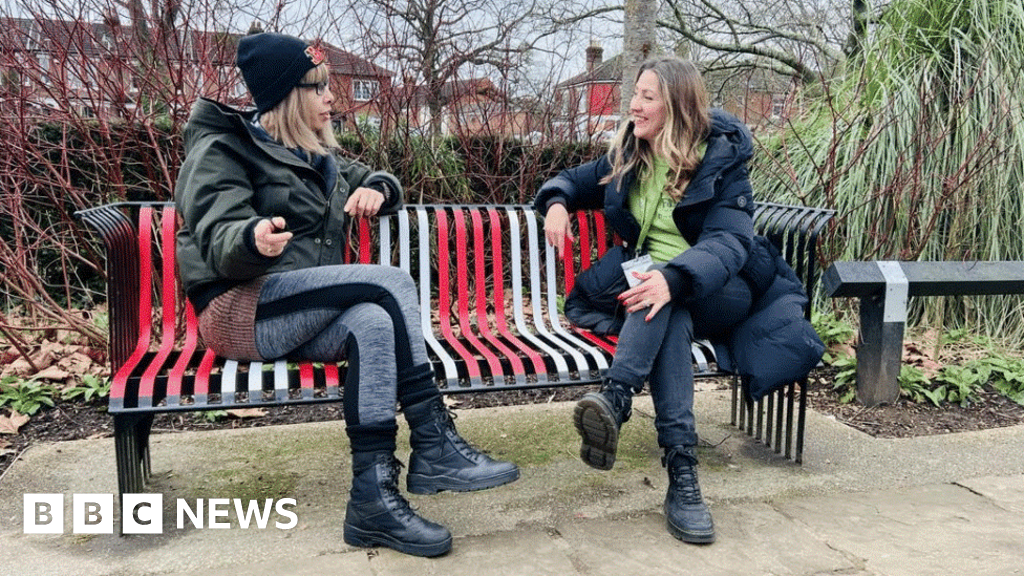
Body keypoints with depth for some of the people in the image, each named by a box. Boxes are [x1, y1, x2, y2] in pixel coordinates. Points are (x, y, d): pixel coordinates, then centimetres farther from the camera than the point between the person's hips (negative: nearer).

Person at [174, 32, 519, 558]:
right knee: (391, 283, -27)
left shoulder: (318, 157, 20)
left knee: (374, 321, -31)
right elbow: (219, 242, -16)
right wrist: (254, 238, -42)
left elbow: (377, 181, 29)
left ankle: (373, 499, -35)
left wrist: (377, 189, 2)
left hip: (307, 318, 6)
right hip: (239, 311, -6)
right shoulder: (222, 150, -2)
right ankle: (436, 445, -26)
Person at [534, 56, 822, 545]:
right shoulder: (628, 157, 9)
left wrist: (673, 278, -42)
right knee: (673, 319, -35)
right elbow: (574, 180, 24)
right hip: (659, 290, 3)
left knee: (671, 299, -38)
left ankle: (615, 399, -50)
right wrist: (557, 201, -3)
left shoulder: (721, 159, -7)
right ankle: (682, 475, -48)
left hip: (723, 293, -3)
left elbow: (729, 242, -21)